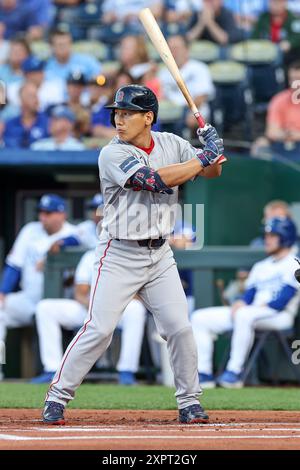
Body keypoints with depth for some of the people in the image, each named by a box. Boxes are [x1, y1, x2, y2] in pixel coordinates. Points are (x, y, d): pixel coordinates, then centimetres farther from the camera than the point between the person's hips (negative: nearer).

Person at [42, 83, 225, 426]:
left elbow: (212, 172, 9)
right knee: (99, 330, -11)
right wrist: (203, 158, -20)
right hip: (119, 255, -5)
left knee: (180, 328, 0)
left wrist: (214, 150, -14)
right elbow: (155, 179, -25)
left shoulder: (171, 144, 5)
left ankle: (189, 403, 13)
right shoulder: (113, 154, -13)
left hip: (160, 256, 5)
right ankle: (57, 397, -1)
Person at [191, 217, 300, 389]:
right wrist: (239, 304, -6)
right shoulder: (261, 267, 24)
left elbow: (281, 302, -14)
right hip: (252, 312, 9)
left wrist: (256, 308, -17)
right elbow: (248, 296, 17)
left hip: (279, 316, -9)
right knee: (200, 318, -1)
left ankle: (235, 371, -38)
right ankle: (204, 373, -10)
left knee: (245, 315, -42)